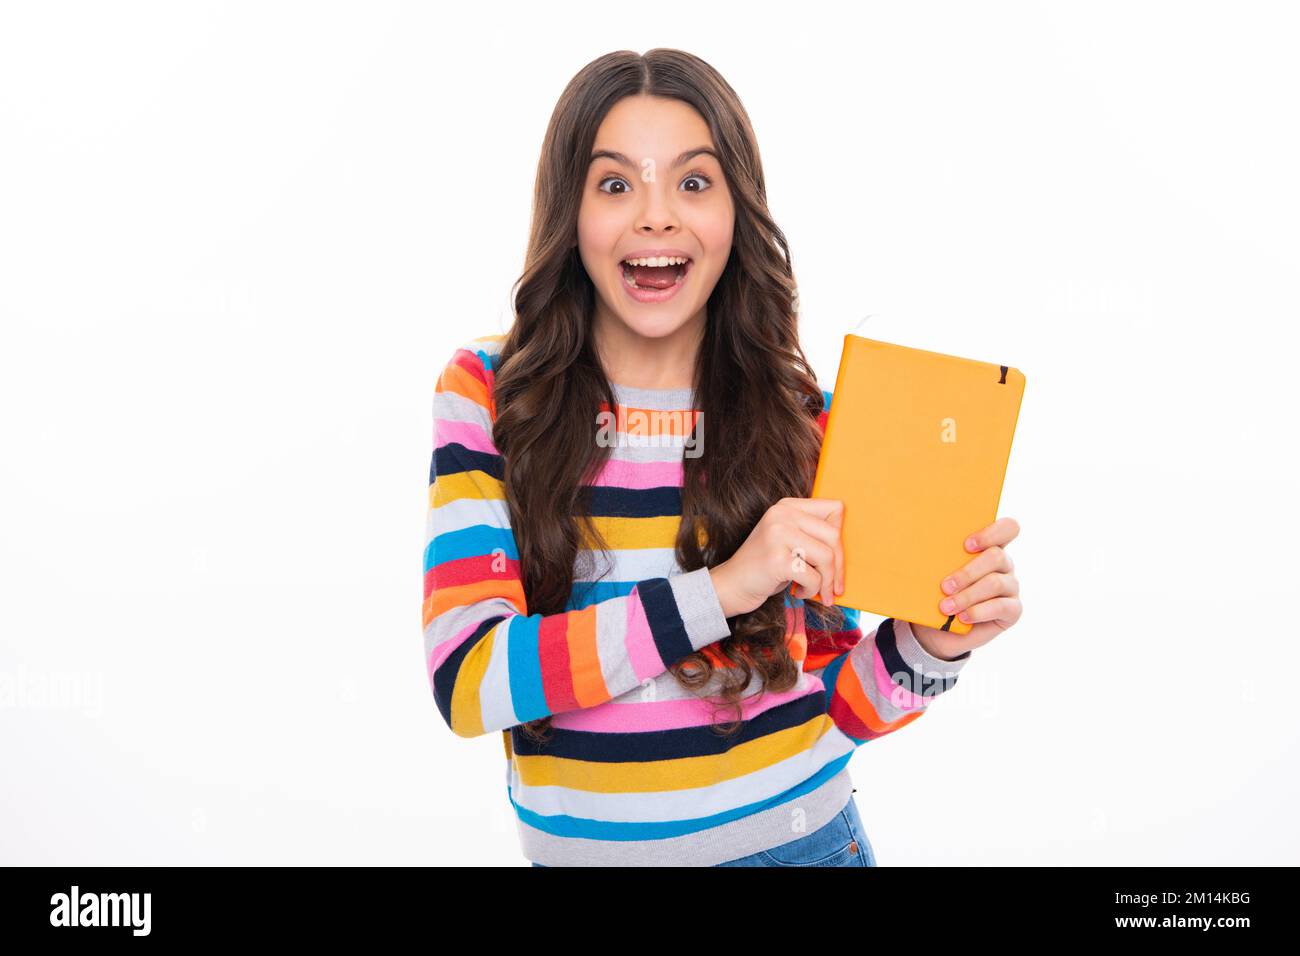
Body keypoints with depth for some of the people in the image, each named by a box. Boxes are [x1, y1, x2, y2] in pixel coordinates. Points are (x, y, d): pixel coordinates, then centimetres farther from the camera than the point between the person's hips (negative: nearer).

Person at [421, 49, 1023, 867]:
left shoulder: (801, 414, -6)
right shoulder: (486, 395, -9)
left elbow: (835, 706, 0)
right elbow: (464, 684, -20)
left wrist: (927, 648, -20)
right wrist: (720, 589, -27)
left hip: (793, 834, 0)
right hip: (578, 843, 0)